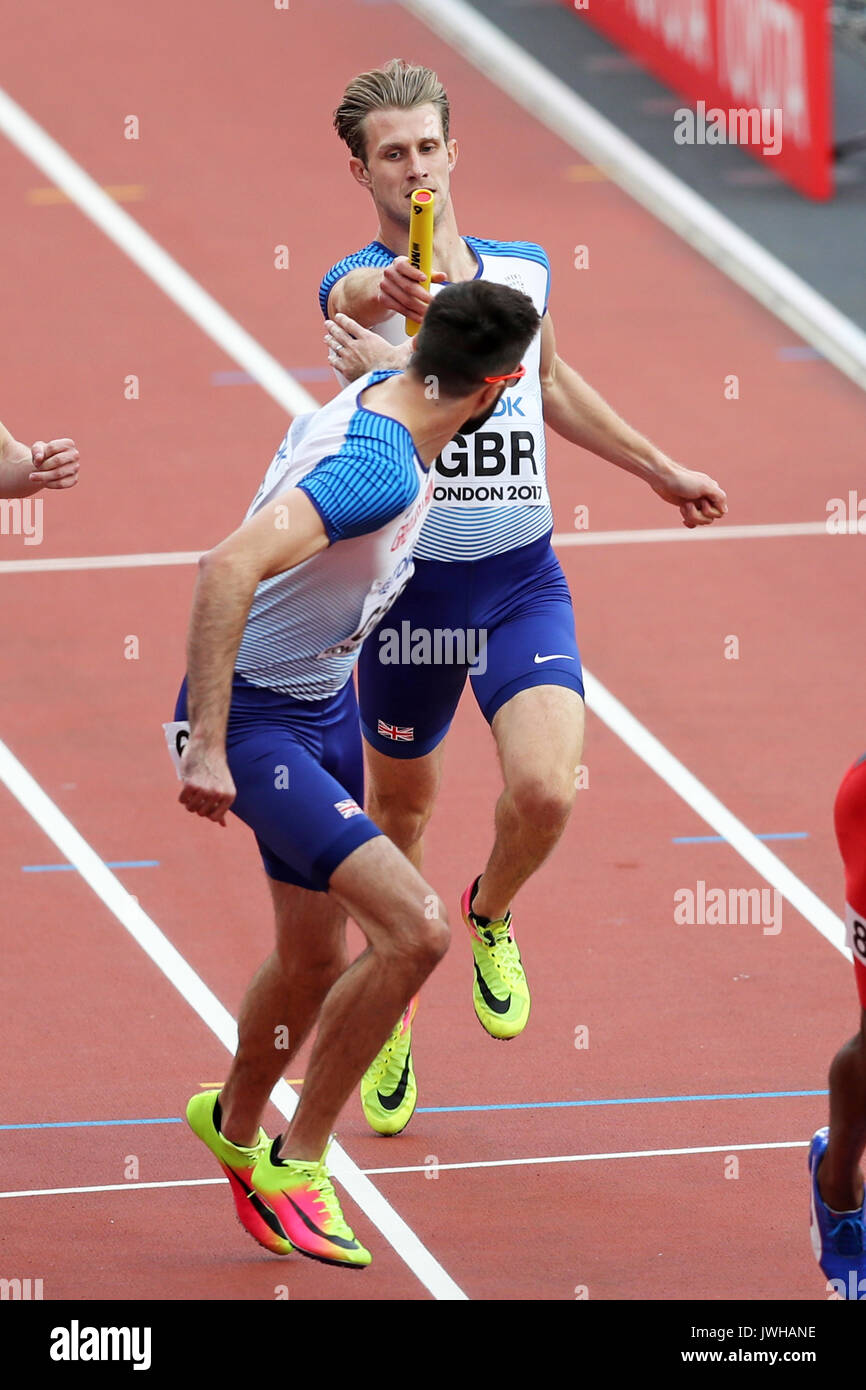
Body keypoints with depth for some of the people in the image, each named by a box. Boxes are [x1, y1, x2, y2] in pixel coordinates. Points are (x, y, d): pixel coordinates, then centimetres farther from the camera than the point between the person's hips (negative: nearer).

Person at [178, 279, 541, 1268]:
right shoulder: (380, 470, -30)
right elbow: (229, 567, -40)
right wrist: (206, 746, -40)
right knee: (415, 929, -21)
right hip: (257, 723, -10)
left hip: (324, 705, 10)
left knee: (316, 962, 22)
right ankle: (293, 1164, -6)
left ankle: (235, 1126, 49)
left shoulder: (373, 400, -1)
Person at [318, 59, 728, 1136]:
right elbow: (364, 300, -39)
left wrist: (659, 469, 32)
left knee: (543, 792, -19)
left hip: (522, 583, 2)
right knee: (399, 808, 13)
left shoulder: (523, 271, 5)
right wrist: (395, 299, -63)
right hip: (409, 589, -2)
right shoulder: (358, 286, -11)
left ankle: (491, 915, 16)